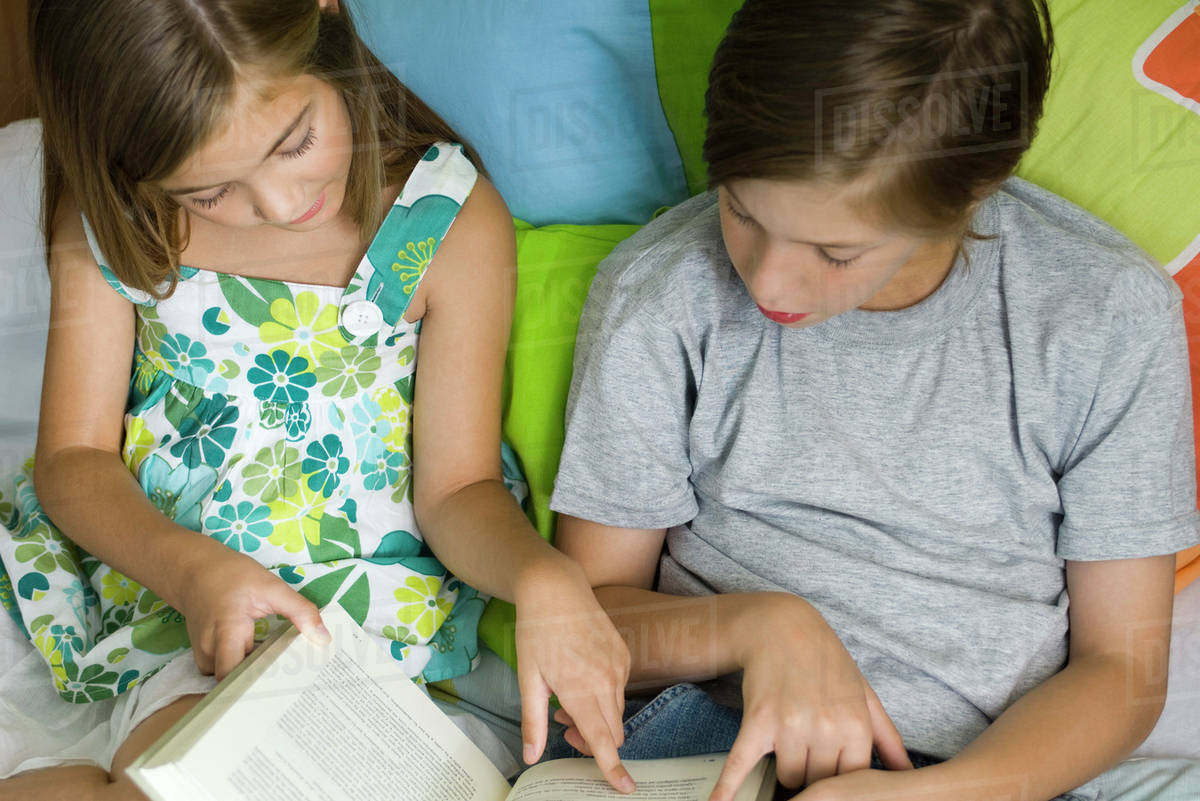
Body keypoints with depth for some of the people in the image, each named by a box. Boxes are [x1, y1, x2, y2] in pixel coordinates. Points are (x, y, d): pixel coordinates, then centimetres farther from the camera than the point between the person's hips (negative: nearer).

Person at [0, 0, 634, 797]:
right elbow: (75, 454, -4)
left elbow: (457, 488, -7)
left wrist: (541, 575, -30)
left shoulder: (453, 222, -13)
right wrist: (192, 571, -24)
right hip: (139, 547, 4)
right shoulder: (104, 221, -6)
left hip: (348, 583, -3)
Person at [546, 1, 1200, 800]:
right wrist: (759, 624, -18)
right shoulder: (657, 293, -6)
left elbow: (1122, 668, -1)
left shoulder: (1113, 315, -7)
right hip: (723, 731, -1)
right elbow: (587, 614, 2)